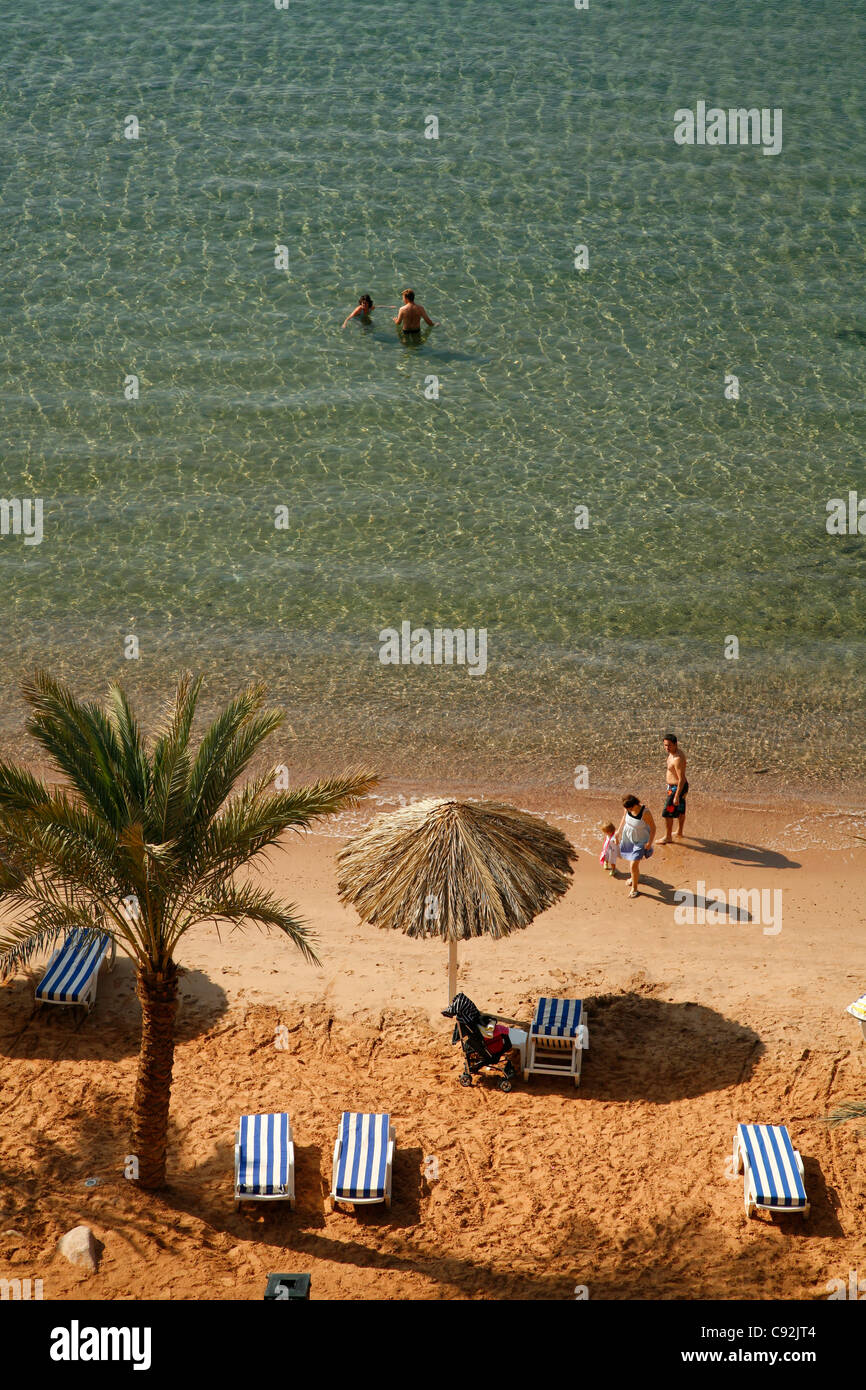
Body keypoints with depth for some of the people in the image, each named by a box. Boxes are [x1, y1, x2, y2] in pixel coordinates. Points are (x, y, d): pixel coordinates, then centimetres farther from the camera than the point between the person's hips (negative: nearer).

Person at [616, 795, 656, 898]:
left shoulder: (645, 813, -30)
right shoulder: (628, 809, -13)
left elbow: (653, 827, -19)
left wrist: (650, 843, -19)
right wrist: (619, 831, 15)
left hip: (640, 841, -6)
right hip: (627, 838, 6)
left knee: (634, 865, -9)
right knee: (629, 861, 23)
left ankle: (634, 888, 10)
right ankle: (636, 876, 52)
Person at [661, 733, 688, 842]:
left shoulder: (678, 759, -31)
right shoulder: (677, 750, 0)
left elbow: (681, 779, -30)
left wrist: (676, 796, -28)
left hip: (677, 788, -10)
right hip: (675, 786, 10)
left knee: (667, 813, -1)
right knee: (680, 811, 25)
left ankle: (667, 838, 10)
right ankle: (680, 833, 43)